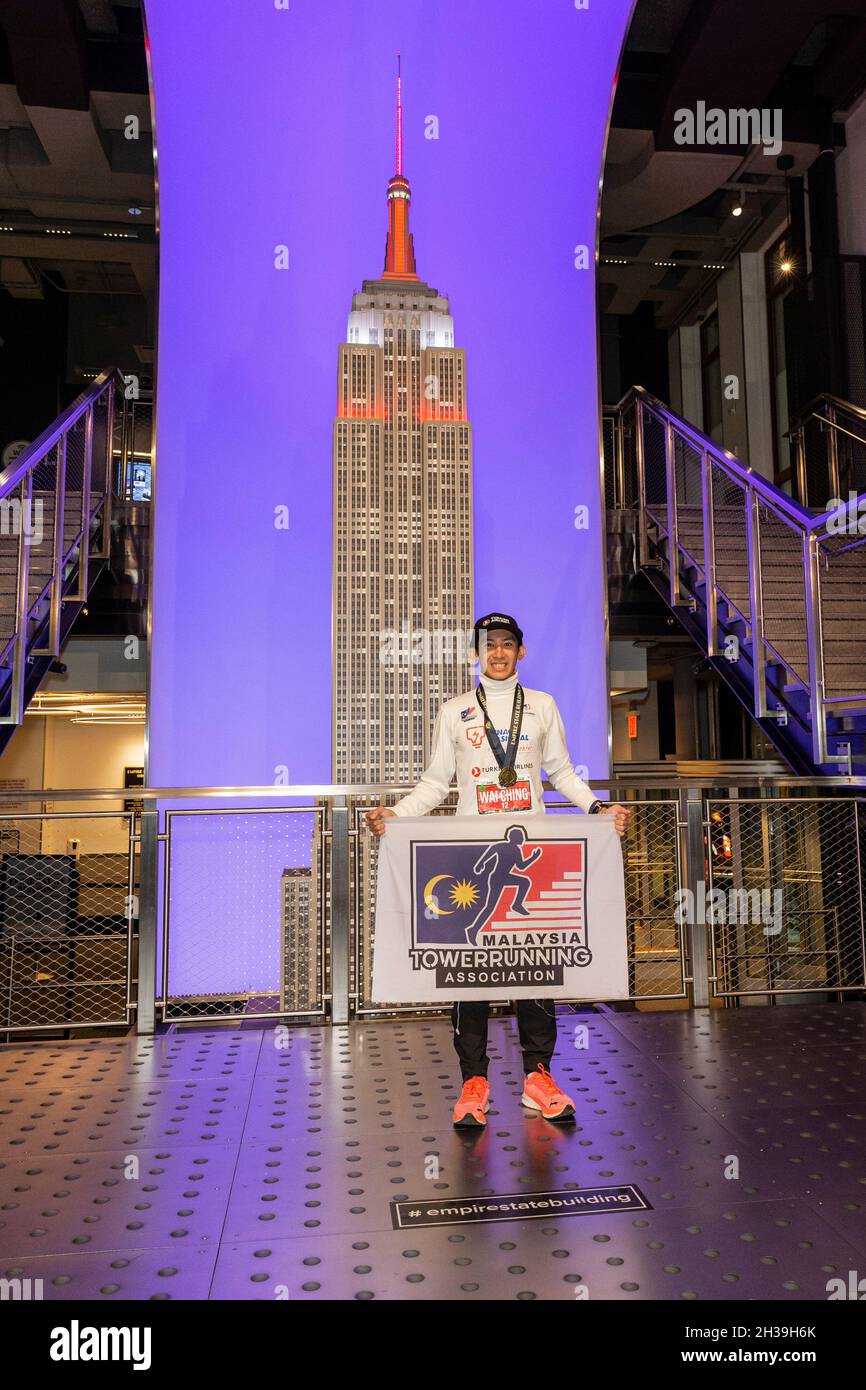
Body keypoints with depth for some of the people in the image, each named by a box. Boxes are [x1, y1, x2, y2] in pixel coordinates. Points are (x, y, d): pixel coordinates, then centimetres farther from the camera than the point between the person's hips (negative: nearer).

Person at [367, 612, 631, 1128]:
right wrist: (394, 813, -5)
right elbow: (436, 782, 10)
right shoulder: (454, 712, 10)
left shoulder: (542, 705, 13)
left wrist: (597, 808, 1)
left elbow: (562, 771, 16)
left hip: (532, 851, 1)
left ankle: (538, 1076, 12)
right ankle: (474, 1081, 6)